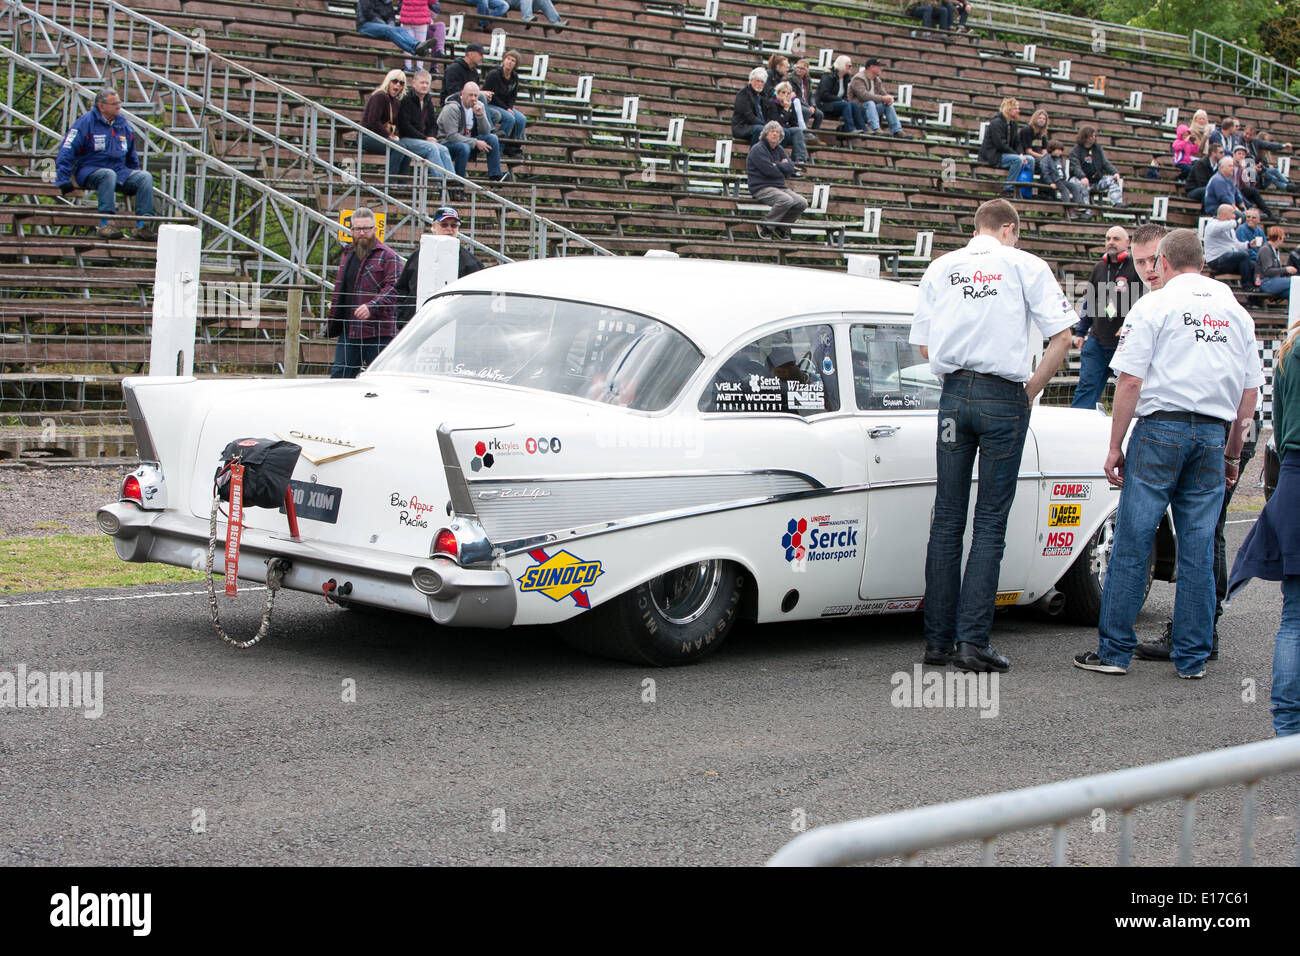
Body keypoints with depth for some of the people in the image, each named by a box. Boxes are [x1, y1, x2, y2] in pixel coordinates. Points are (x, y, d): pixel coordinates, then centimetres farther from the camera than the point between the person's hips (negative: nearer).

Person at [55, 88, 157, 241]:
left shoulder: (123, 125, 14)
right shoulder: (87, 122, -5)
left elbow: (132, 158, 27)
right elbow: (66, 151, -9)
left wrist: (134, 183, 24)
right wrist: (63, 181, -16)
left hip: (120, 172, 5)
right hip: (89, 171, -5)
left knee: (145, 177, -19)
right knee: (109, 175, -38)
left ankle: (142, 226, -28)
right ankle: (105, 224, -41)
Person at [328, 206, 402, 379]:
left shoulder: (388, 257, -3)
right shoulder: (348, 255, 21)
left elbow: (393, 288, -14)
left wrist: (372, 307, -27)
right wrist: (333, 321, 25)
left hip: (377, 332, -7)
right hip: (348, 331, 7)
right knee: (339, 376, 4)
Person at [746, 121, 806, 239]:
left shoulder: (779, 149, 17)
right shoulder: (758, 149, -7)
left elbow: (791, 168, 8)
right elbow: (771, 171, -17)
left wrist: (777, 165, -6)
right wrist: (783, 166, 1)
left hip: (780, 187, 8)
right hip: (762, 188, -8)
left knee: (802, 203, -12)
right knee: (786, 200, -33)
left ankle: (780, 227, 5)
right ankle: (765, 225, -16)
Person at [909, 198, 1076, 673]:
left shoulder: (940, 268, 9)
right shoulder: (1026, 266, 0)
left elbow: (924, 345, 10)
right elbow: (1062, 338, -5)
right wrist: (1031, 389, 6)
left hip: (954, 394, 3)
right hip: (1004, 397, -3)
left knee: (946, 519, 9)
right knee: (991, 522, 0)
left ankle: (938, 639, 9)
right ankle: (972, 641, -4)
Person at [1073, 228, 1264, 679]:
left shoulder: (1154, 305, -2)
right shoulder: (1237, 314, 13)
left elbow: (1130, 381, -7)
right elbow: (1249, 393, 13)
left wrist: (1116, 446, -3)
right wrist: (1232, 455, 20)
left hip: (1161, 426, -4)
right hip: (1213, 435, 4)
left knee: (1132, 543, 0)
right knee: (1199, 550, 6)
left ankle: (1115, 650, 2)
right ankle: (1193, 658, 9)